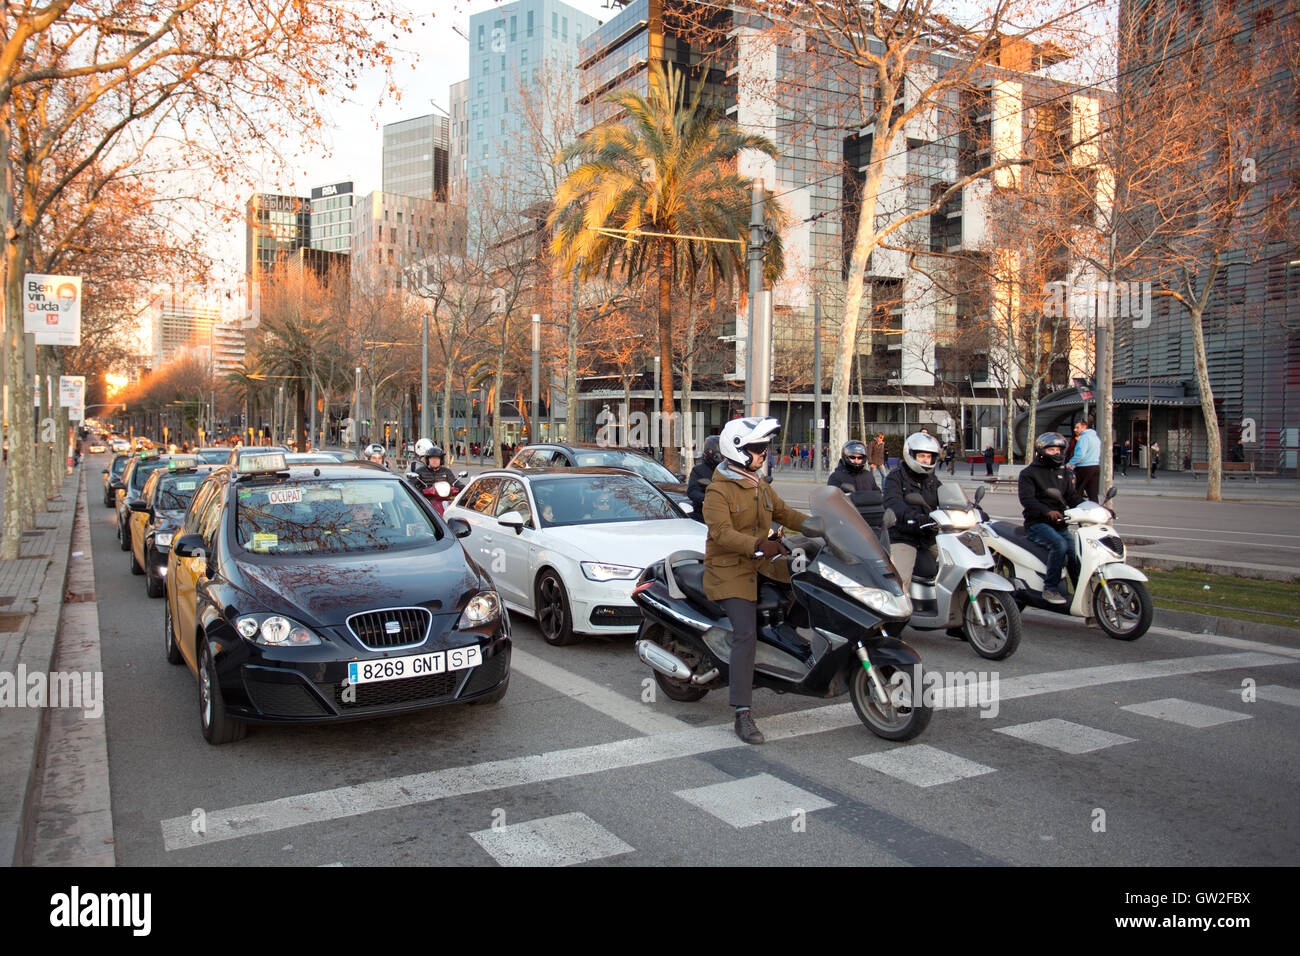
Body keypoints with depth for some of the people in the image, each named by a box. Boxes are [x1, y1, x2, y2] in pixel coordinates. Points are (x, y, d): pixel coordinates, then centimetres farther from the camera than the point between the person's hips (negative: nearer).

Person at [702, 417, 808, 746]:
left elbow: (783, 512, 19)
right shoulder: (718, 490, -11)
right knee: (746, 634, -19)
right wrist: (759, 544, -35)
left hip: (761, 564, 8)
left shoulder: (760, 484, 15)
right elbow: (722, 532, -23)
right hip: (730, 570, -8)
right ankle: (742, 715, -18)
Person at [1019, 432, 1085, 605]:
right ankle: (1050, 588, -25)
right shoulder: (1029, 473, 1)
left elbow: (1073, 497, 13)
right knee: (1059, 544, -31)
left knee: (1076, 550, -12)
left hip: (1059, 524, 6)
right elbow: (1026, 499, -14)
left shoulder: (1063, 474, 22)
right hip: (1037, 524, -6)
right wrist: (1047, 511, -31)